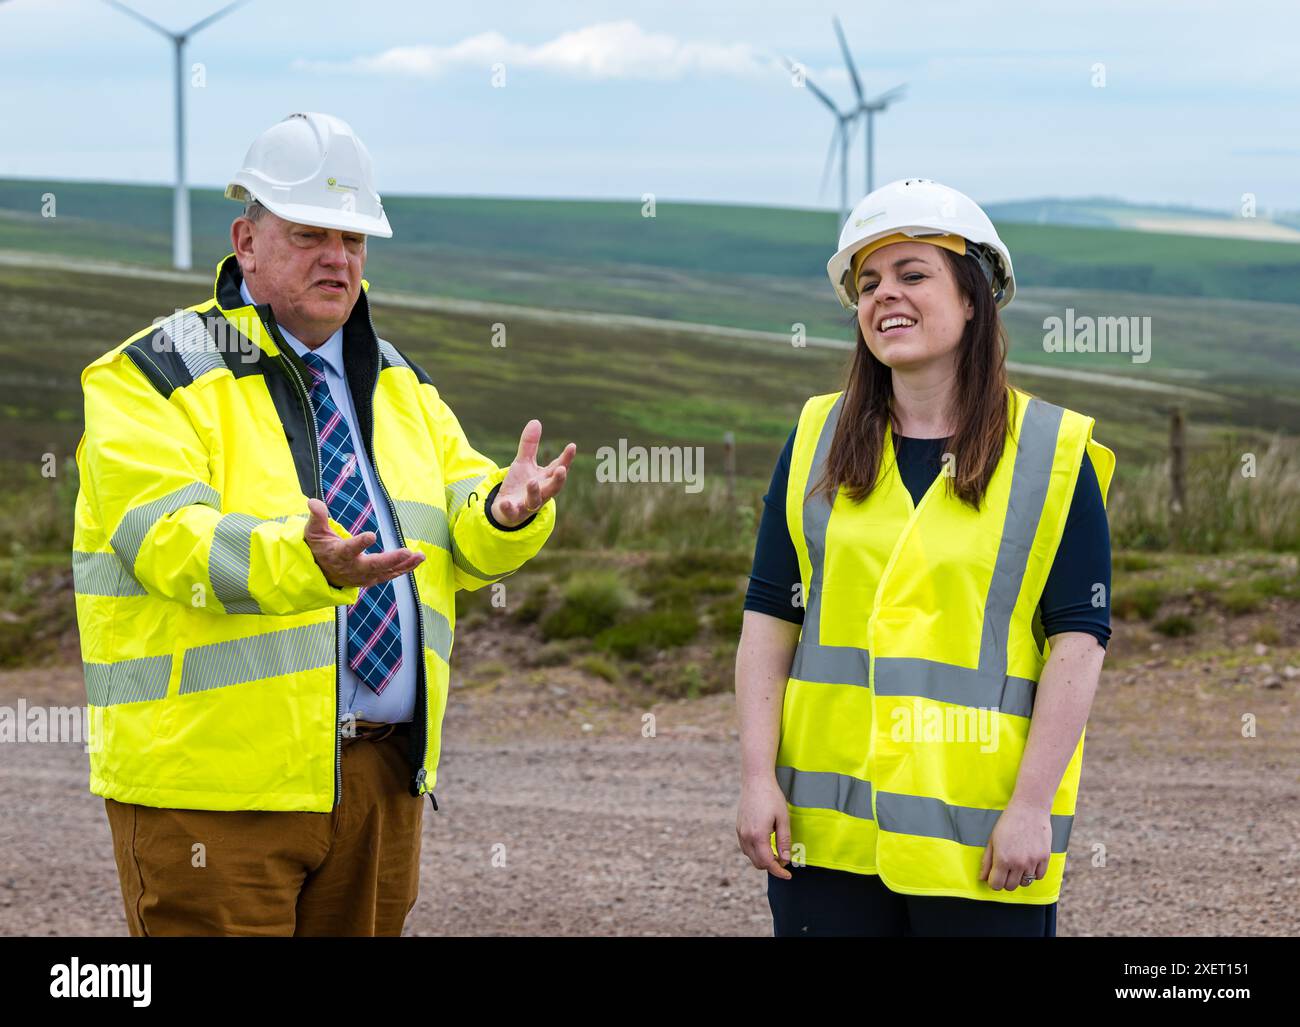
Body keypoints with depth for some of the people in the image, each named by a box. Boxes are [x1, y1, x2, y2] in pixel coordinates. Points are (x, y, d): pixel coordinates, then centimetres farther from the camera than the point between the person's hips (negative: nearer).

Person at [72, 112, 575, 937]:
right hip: (217, 779, -6)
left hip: (381, 772, 6)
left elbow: (469, 539, 10)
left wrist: (507, 512, -16)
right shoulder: (156, 377, -5)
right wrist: (307, 564, -38)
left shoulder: (400, 385, 17)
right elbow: (170, 538, -20)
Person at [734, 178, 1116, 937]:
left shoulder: (1054, 454, 0)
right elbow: (770, 619, 8)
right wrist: (758, 779, -1)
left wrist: (1031, 804, -11)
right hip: (828, 823, 3)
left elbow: (1079, 642, -4)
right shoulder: (818, 441, 9)